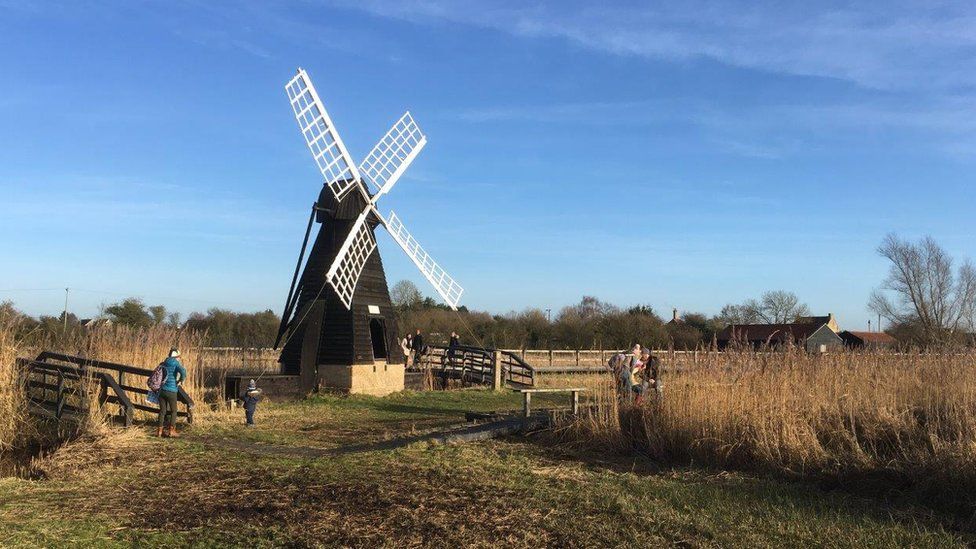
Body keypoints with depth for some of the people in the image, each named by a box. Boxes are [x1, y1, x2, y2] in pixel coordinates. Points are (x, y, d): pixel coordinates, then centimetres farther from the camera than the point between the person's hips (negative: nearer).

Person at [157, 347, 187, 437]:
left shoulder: (163, 364, 11)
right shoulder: (176, 363, -6)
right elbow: (183, 372, -25)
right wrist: (180, 381, -11)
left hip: (161, 390, 5)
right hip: (171, 391, -5)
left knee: (162, 410, 11)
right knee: (173, 411, 8)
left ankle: (159, 430, 10)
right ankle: (171, 431, 4)